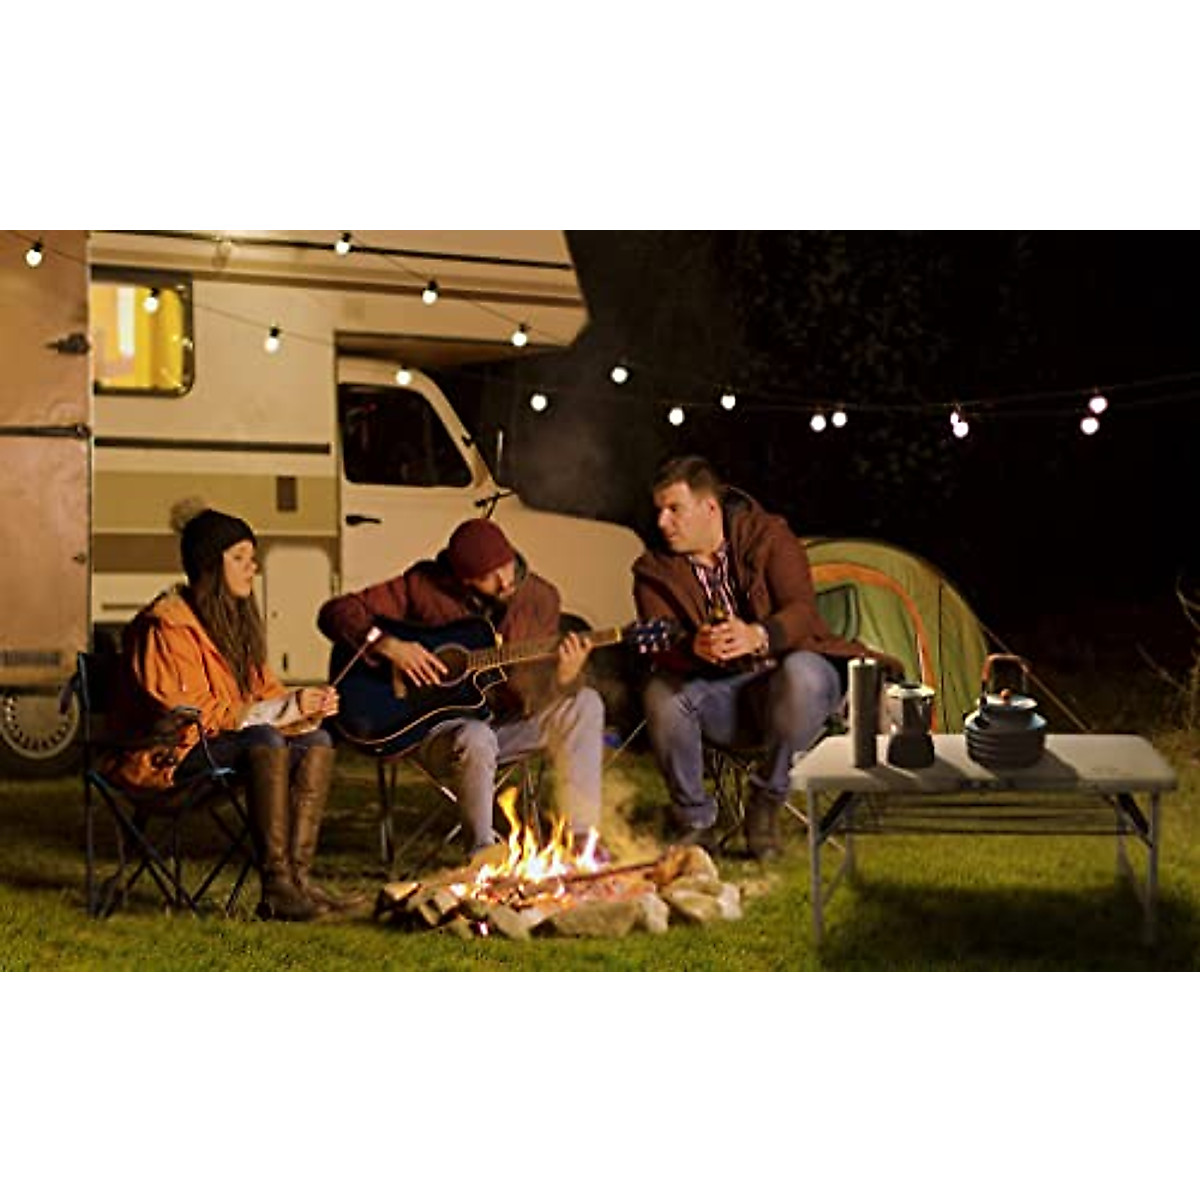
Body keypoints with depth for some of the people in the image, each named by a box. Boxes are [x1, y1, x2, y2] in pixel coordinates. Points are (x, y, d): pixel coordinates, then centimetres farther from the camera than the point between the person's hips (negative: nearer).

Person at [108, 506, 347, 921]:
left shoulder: (236, 617, 13)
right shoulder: (167, 625, -15)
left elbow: (264, 691, 13)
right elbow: (195, 712, -22)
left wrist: (306, 707, -10)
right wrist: (284, 708, -23)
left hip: (223, 739, 9)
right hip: (166, 754, -9)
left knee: (316, 740, -11)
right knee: (264, 741, -33)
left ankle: (298, 875, -21)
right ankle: (274, 888, -38)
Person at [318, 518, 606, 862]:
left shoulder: (538, 597, -2)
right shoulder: (425, 587, -10)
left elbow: (536, 696, -3)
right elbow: (334, 613, -10)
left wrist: (565, 676, -27)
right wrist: (388, 645, -25)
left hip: (505, 722, 4)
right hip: (439, 727, -4)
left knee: (584, 704, -17)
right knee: (477, 739, -38)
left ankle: (580, 836, -14)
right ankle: (483, 852, -16)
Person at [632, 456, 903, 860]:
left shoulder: (768, 536, -7)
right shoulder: (656, 571, -2)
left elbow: (802, 609, -19)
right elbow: (661, 649, -14)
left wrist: (758, 637, -42)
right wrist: (692, 648, -40)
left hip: (785, 681, -2)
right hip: (722, 699, 2)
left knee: (800, 672, -38)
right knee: (661, 692, -28)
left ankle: (766, 802, -18)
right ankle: (694, 821, -10)